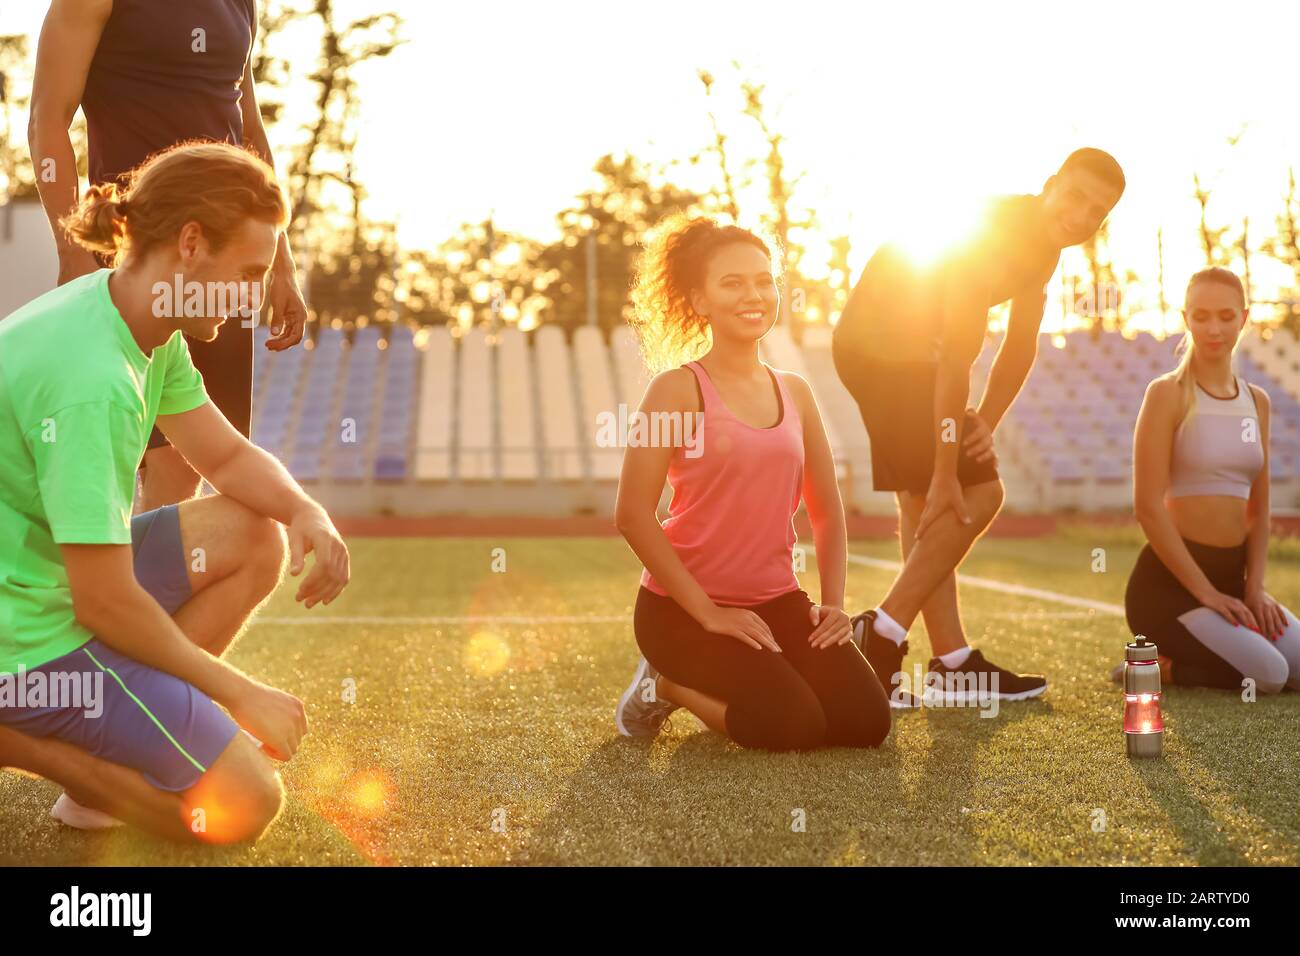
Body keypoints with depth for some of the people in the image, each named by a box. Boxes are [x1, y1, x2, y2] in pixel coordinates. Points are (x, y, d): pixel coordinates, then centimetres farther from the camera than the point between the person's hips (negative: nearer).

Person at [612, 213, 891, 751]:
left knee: (865, 721, -10)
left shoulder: (794, 393, 8)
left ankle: (714, 687, 14)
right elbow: (632, 514, -15)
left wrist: (833, 603, 2)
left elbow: (826, 509, 16)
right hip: (683, 607, -6)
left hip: (776, 601, 6)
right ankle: (667, 687, 5)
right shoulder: (679, 388, -9)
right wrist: (708, 612, -17)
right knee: (794, 726, -22)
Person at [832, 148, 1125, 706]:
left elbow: (1021, 347, 10)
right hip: (882, 346, -10)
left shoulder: (1045, 246, 6)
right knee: (977, 494, -10)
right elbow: (958, 357, -26)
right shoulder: (990, 234, -25)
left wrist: (985, 426, -4)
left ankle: (952, 664, 17)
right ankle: (881, 637, -8)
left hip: (911, 351, 10)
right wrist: (946, 474, -24)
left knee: (921, 505, 11)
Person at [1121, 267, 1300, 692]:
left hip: (1232, 575, 7)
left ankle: (1173, 658, 10)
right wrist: (1205, 592, -15)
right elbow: (1148, 506, -14)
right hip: (1169, 581, -7)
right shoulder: (1167, 394, -8)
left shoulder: (1256, 401, 11)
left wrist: (1255, 588, 0)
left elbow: (1259, 505, 13)